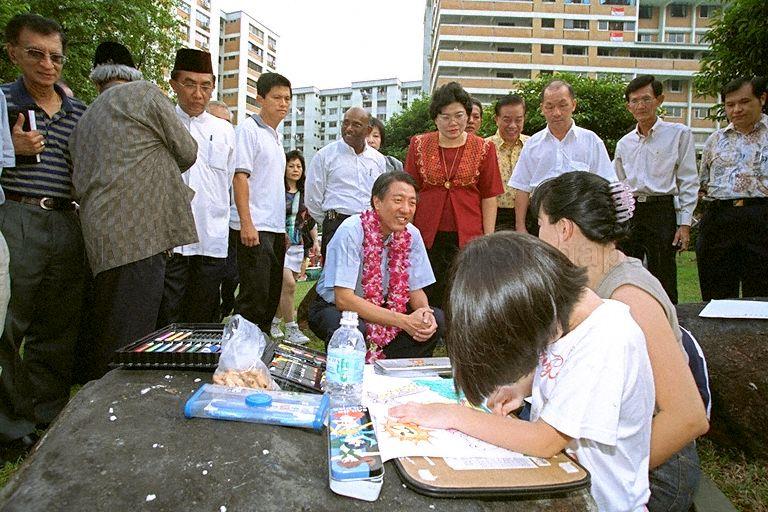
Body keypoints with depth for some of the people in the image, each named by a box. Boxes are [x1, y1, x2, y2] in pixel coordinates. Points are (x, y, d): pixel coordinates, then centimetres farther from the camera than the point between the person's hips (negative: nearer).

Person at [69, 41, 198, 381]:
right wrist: (162, 165, 27)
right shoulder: (145, 93, 4)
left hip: (104, 240, 8)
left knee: (105, 341, 15)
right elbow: (188, 153, 7)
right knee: (128, 346, -8)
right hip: (141, 234, -8)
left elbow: (81, 184, 25)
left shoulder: (83, 122, 25)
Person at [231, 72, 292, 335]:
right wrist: (246, 223, -22)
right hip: (255, 228, -9)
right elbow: (240, 177, -14)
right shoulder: (248, 129, -5)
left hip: (275, 228, 9)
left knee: (271, 297, 12)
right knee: (254, 298, -8)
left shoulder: (275, 136, 20)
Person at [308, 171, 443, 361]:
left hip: (382, 307, 5)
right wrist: (403, 321, -32)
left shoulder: (411, 235, -7)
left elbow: (415, 289, 2)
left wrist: (425, 313, -23)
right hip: (334, 308, -5)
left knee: (438, 320, -15)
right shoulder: (351, 231, -23)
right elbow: (343, 298, -28)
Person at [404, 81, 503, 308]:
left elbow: (489, 198, 4)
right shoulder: (419, 145, 5)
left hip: (468, 237, -1)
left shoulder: (483, 149, 3)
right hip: (427, 236, 1)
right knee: (427, 303, 5)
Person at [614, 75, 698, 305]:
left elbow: (688, 182, -1)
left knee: (663, 285, -1)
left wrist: (685, 224, -8)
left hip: (662, 211, -4)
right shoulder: (624, 143, 14)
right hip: (628, 214, 4)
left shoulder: (679, 134, 2)